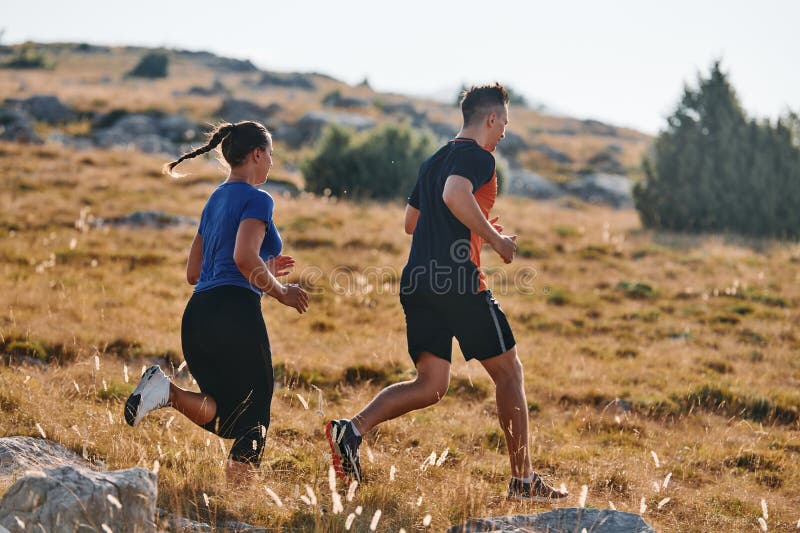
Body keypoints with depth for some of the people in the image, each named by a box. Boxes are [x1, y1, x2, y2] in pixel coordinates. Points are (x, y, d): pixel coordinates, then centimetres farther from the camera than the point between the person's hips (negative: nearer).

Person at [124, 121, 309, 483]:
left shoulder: (216, 199, 22)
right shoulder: (257, 199, -4)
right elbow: (244, 256, -22)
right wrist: (280, 291, -6)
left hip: (197, 315, 8)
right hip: (235, 313, -8)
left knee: (228, 417, 14)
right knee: (253, 417, 5)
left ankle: (167, 390, -9)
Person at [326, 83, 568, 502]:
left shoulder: (435, 160, 22)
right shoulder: (478, 156, -6)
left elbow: (410, 221, 27)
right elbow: (454, 195, -26)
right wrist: (495, 239, -16)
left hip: (418, 282, 8)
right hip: (458, 282, -8)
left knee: (430, 386, 8)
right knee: (508, 371, 6)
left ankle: (353, 428, -13)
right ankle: (523, 481, 9)